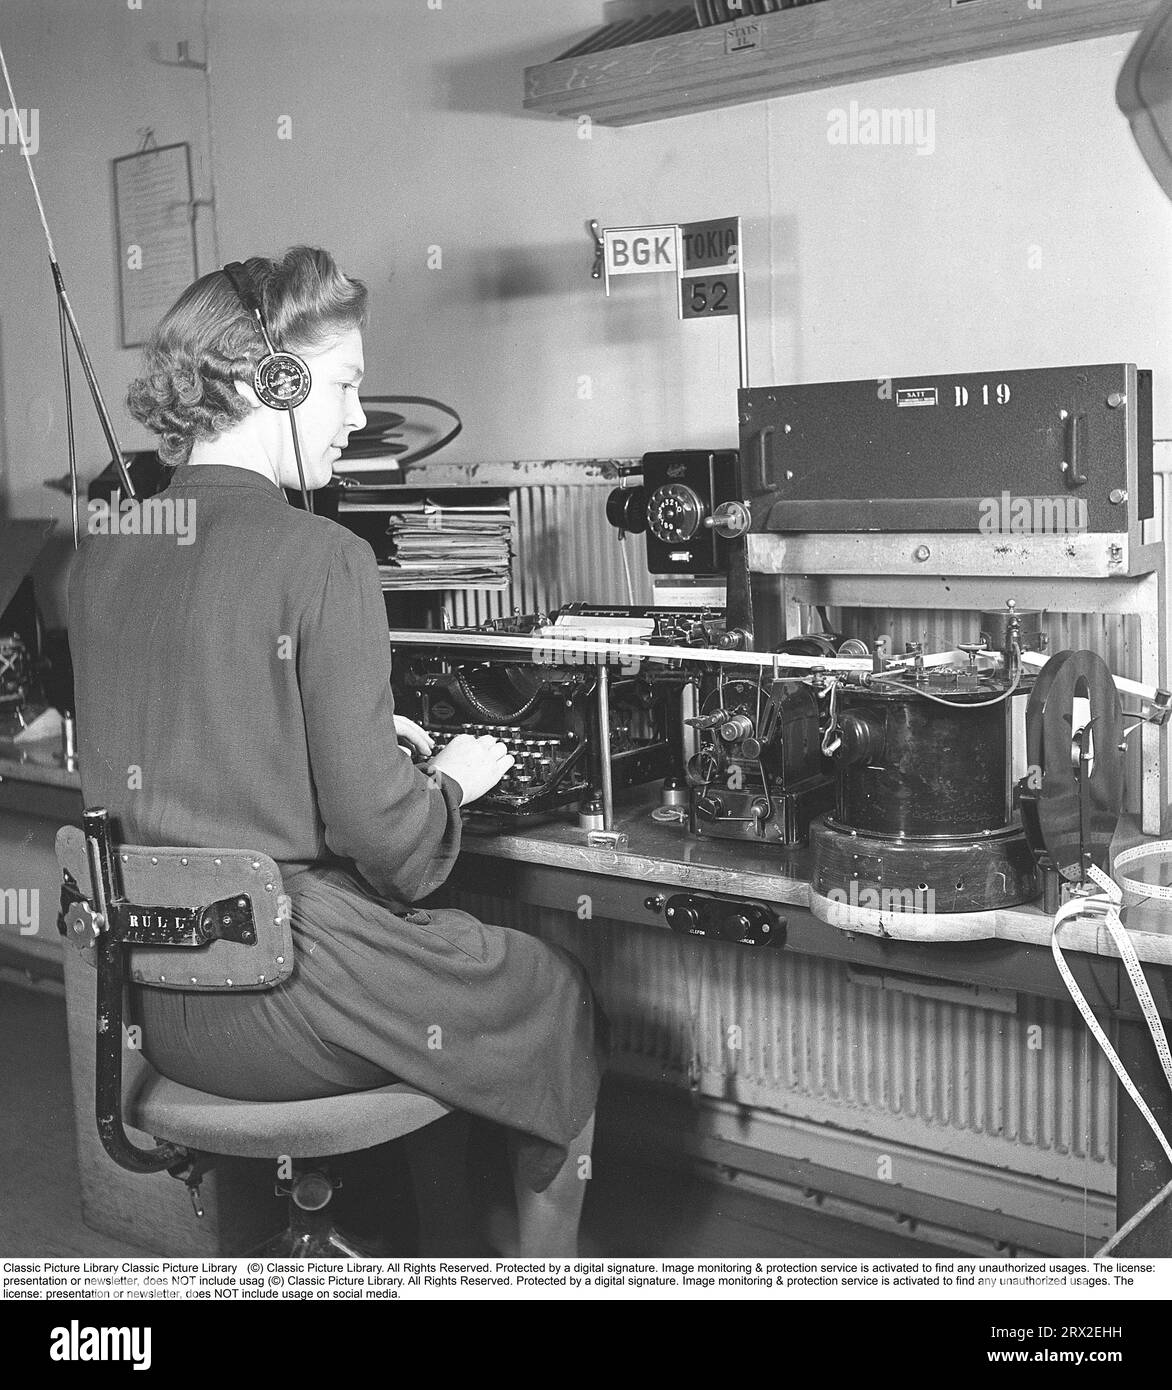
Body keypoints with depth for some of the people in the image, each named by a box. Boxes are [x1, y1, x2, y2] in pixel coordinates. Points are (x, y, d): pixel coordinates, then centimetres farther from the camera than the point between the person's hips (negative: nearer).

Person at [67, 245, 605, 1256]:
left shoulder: (103, 556, 3)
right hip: (289, 998, -7)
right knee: (565, 1004, 18)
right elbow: (378, 831, -19)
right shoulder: (323, 560, -18)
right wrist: (452, 780, 2)